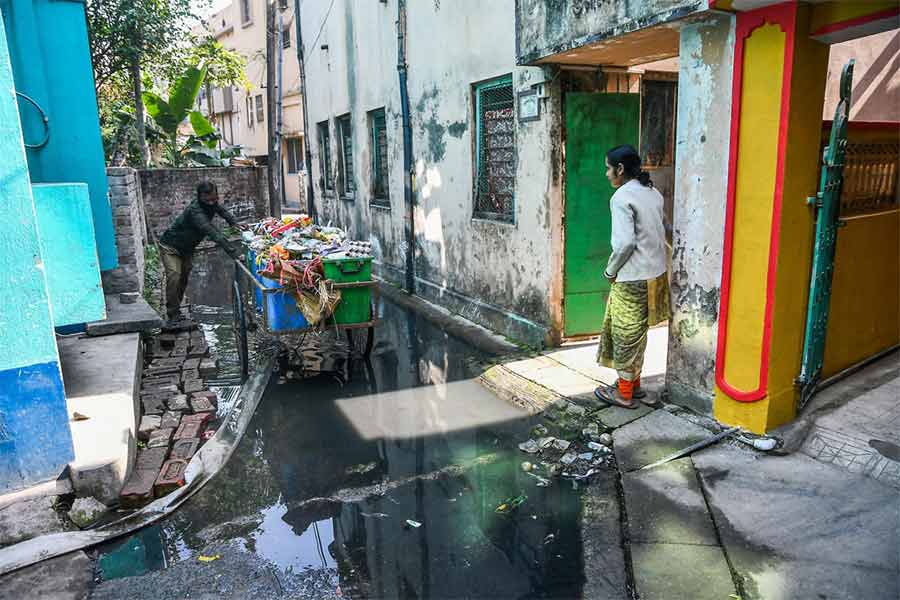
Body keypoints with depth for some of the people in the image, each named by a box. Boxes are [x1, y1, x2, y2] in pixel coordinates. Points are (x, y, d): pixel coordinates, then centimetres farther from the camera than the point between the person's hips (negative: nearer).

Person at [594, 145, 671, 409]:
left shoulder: (622, 197, -15)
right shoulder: (653, 192, 10)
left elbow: (625, 242, -22)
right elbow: (663, 230, 14)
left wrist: (610, 270, -9)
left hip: (633, 279, -8)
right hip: (655, 275, 8)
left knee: (625, 334, 3)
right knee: (637, 333, 18)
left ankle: (624, 393, 14)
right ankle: (634, 384, 30)